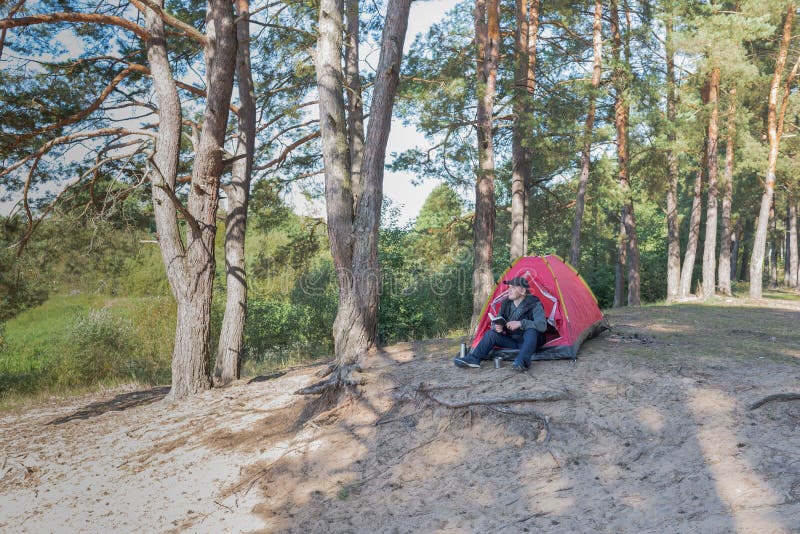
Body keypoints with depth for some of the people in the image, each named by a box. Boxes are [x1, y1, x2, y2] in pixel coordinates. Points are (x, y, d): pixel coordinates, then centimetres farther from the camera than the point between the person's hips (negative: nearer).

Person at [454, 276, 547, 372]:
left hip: (529, 342, -5)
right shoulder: (506, 304, -1)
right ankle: (473, 359, -22)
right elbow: (495, 323, 6)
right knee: (490, 333, -12)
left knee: (531, 330, -36)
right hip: (512, 341, 6)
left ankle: (521, 363, -47)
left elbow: (542, 325, -31)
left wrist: (520, 323, -38)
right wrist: (496, 327, -20)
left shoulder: (534, 305, -18)